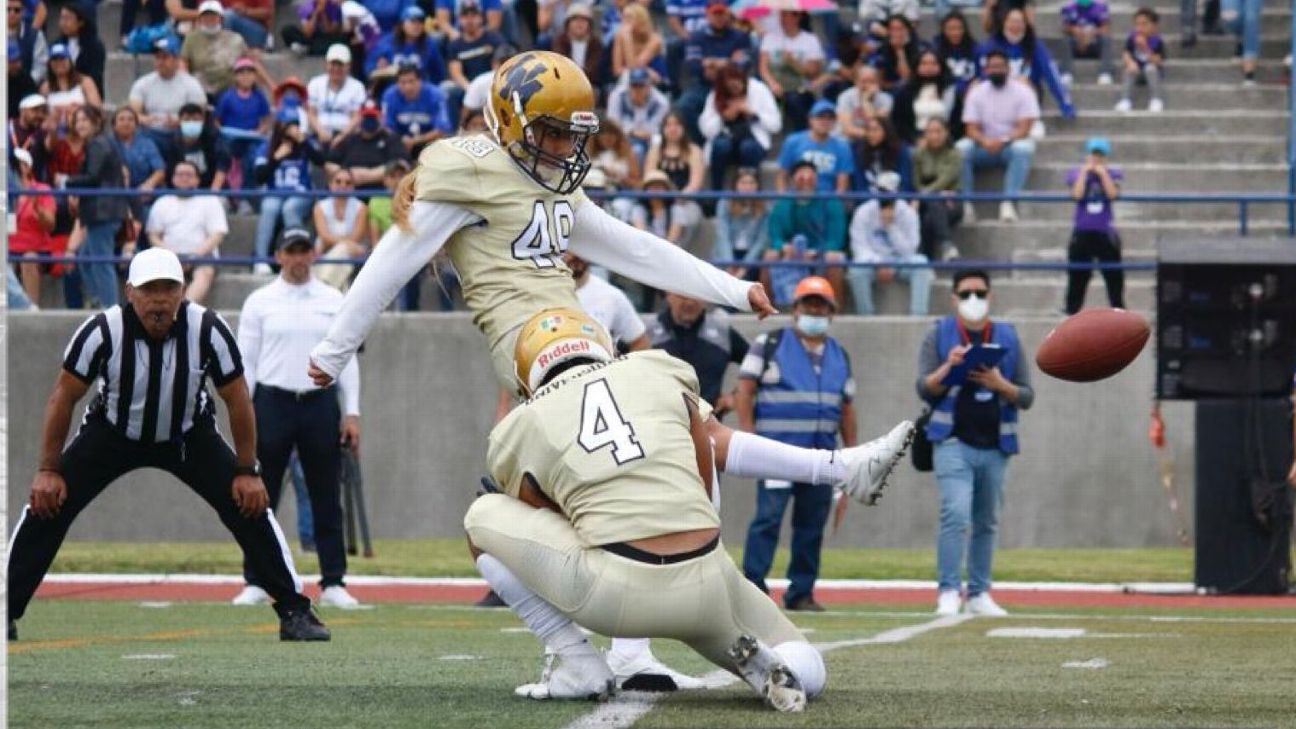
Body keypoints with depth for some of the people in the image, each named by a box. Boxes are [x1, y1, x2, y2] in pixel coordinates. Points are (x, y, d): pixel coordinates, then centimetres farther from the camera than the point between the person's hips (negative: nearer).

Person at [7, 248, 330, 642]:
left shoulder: (207, 330, -26)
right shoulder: (103, 331, -28)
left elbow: (237, 399, -12)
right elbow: (65, 396, -15)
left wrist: (247, 471, -10)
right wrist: (49, 469, -15)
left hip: (189, 436, 0)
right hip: (111, 433, 0)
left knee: (249, 506, -12)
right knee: (48, 505, -13)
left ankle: (295, 610, -1)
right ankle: (6, 611, -3)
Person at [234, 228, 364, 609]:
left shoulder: (333, 300, 9)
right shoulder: (260, 302, 5)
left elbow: (347, 358, 9)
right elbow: (245, 362, 4)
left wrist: (351, 413, 1)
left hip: (321, 405, 1)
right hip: (272, 403, -1)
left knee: (327, 497, 2)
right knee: (262, 497, 0)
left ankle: (333, 583, 5)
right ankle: (256, 582, 5)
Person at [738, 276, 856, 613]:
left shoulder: (839, 355, 18)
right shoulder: (770, 344, 3)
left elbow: (846, 407, 20)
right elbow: (745, 389, -2)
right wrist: (748, 434, -12)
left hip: (821, 453, 5)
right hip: (778, 447, -5)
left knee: (812, 524, 4)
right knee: (769, 515, -13)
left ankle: (801, 593, 10)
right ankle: (753, 584, -12)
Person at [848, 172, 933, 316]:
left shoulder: (908, 213, -6)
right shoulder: (863, 212, -9)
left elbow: (908, 249, -11)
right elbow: (860, 246, -13)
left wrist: (891, 226, -22)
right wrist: (879, 265, -27)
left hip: (900, 262, 1)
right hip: (872, 261, -1)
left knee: (921, 263, -29)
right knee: (858, 268, -35)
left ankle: (918, 315, -31)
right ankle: (865, 316, -25)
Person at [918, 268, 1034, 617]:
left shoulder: (1008, 338, 11)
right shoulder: (939, 334, 6)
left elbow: (1026, 397, 8)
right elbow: (925, 389, 0)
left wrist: (999, 384, -11)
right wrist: (948, 367, -18)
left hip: (995, 446, 3)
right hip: (954, 442, -3)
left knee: (986, 522, 8)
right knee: (956, 514, -17)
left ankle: (979, 594, 15)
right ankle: (948, 592, -16)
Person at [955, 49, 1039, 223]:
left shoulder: (1022, 91, -5)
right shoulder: (976, 93, 2)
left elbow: (1024, 129, -13)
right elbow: (971, 129, -5)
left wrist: (1003, 141, -31)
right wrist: (985, 141, -28)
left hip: (1012, 144, -2)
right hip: (985, 146, 2)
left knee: (1023, 148, -37)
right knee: (961, 148, -29)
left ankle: (1008, 202, -37)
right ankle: (965, 202, -29)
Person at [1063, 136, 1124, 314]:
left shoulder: (1112, 174, 5)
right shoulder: (1076, 175, 4)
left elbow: (1113, 194, -12)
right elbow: (1077, 194, -12)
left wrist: (1103, 173, -10)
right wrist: (1084, 172, -9)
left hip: (1106, 233, 0)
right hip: (1082, 232, 0)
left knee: (1114, 278, 0)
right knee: (1077, 278, 3)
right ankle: (1072, 313, 7)